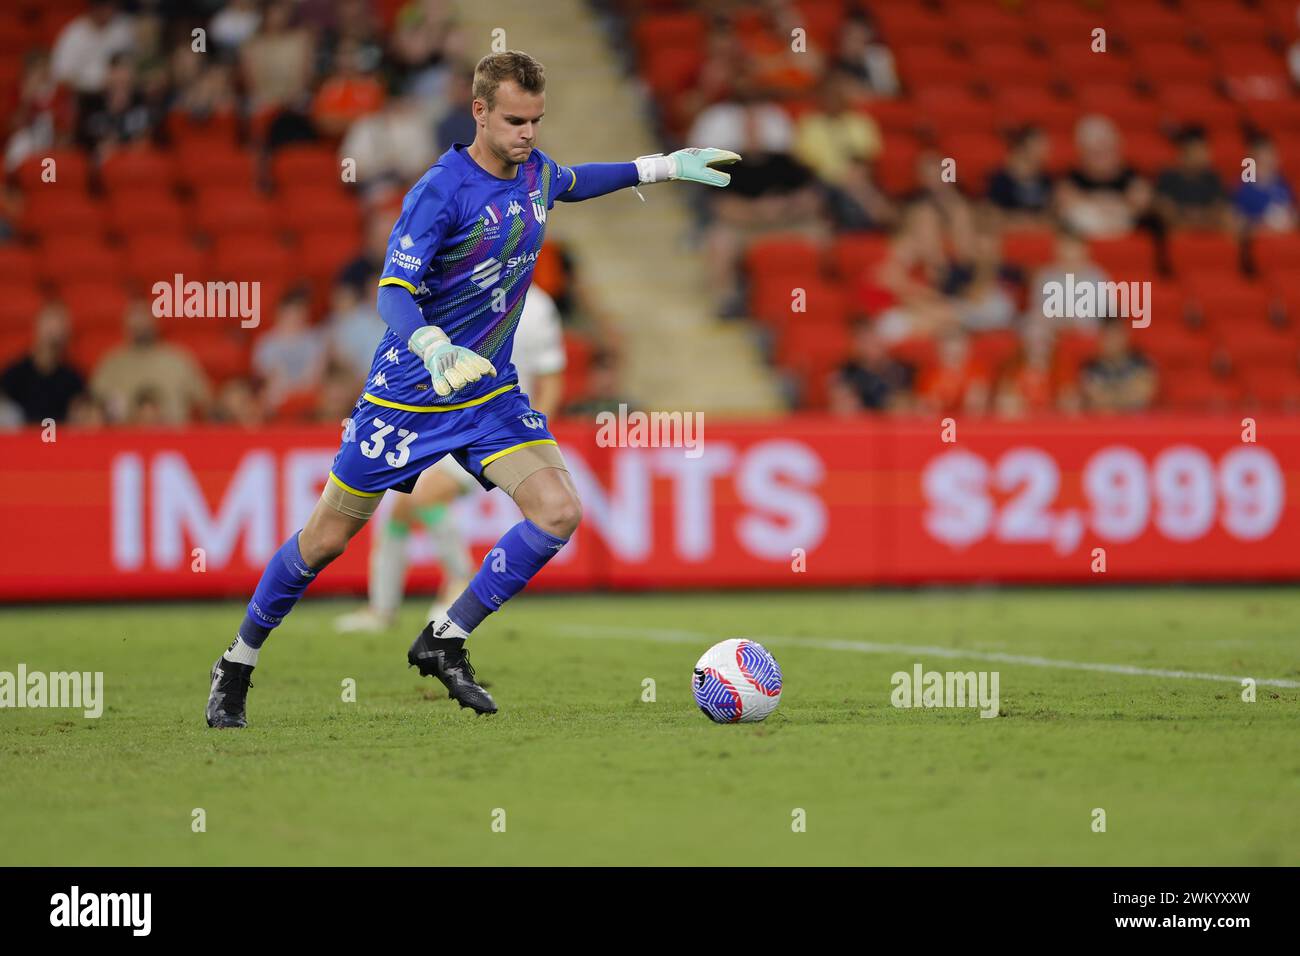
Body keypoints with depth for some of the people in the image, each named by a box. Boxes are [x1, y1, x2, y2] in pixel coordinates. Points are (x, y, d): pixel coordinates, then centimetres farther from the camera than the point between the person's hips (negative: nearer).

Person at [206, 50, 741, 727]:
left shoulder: (534, 171, 1)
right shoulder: (440, 190, -21)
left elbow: (571, 182, 27)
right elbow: (393, 293, -27)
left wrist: (663, 166, 26)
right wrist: (437, 350, -45)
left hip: (490, 394, 6)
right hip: (407, 393, -6)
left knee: (558, 512, -14)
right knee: (328, 538, 2)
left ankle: (445, 644, 0)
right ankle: (237, 665, 22)